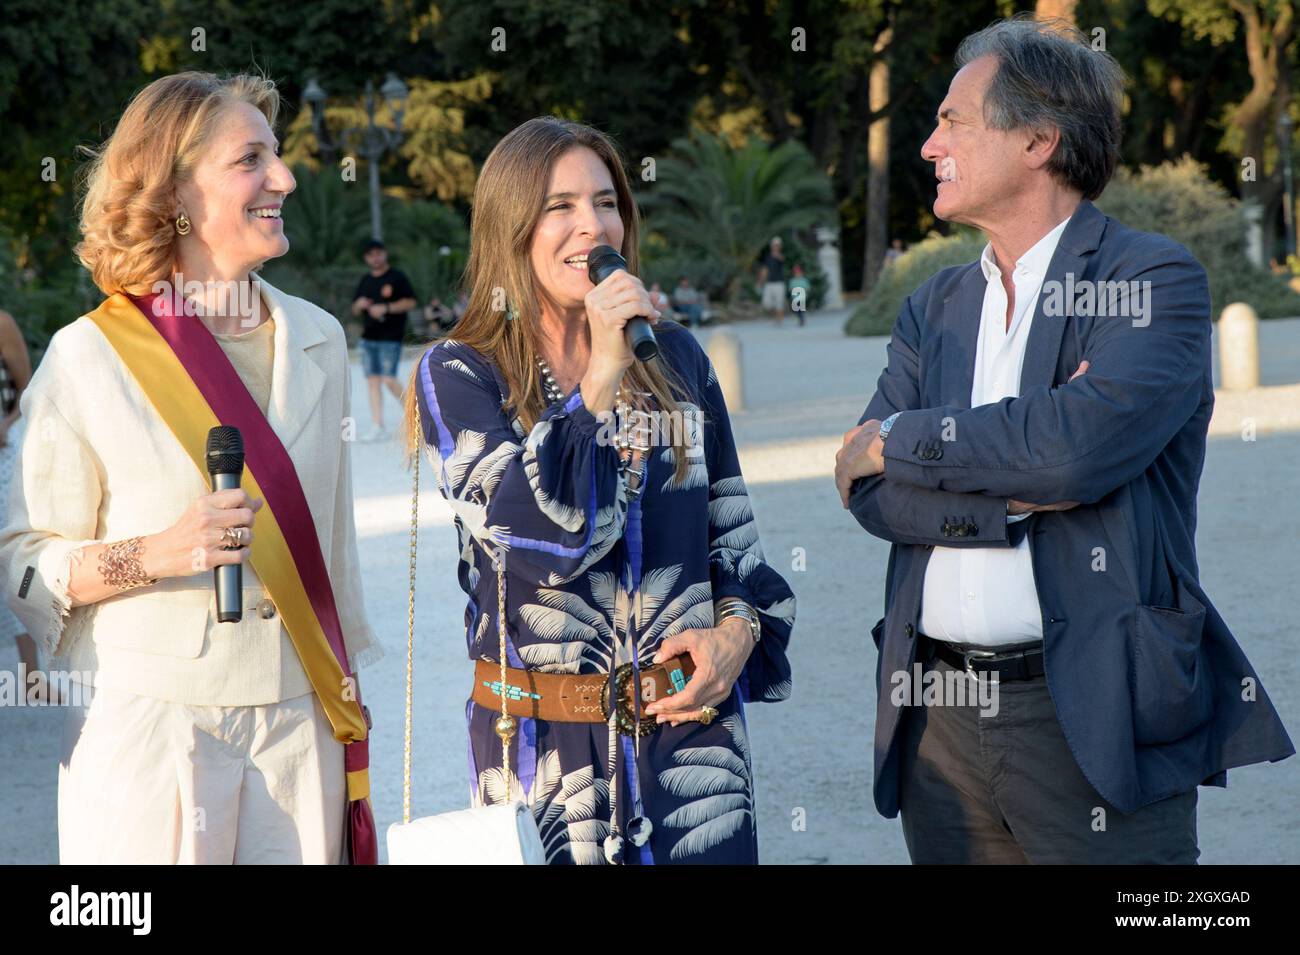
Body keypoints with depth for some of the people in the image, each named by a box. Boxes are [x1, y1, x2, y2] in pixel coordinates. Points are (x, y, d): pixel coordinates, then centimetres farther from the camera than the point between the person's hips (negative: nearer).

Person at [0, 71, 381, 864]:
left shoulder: (318, 342, 8)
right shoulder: (91, 358, -6)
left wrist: (351, 714, 17)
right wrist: (154, 555, -21)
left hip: (300, 734, 4)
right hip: (148, 732, -4)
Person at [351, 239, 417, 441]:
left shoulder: (397, 278, -3)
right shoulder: (365, 281, 16)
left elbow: (410, 302, -8)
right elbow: (355, 310, 20)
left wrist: (386, 308, -17)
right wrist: (360, 304, -4)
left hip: (390, 338, -6)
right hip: (368, 338, 6)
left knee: (389, 380, -13)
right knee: (372, 381, 3)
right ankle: (377, 427, 6)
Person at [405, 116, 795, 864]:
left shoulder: (676, 357, 9)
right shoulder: (461, 377, -3)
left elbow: (732, 530, 15)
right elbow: (538, 534, -18)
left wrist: (737, 629, -3)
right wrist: (601, 380, -19)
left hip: (692, 723, 3)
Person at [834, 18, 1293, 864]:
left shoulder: (1157, 279, -3)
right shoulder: (934, 309, 15)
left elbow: (1079, 443, -20)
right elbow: (870, 490, 3)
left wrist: (900, 440, -7)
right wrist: (1012, 500, -14)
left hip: (1092, 717, -5)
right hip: (942, 719, 5)